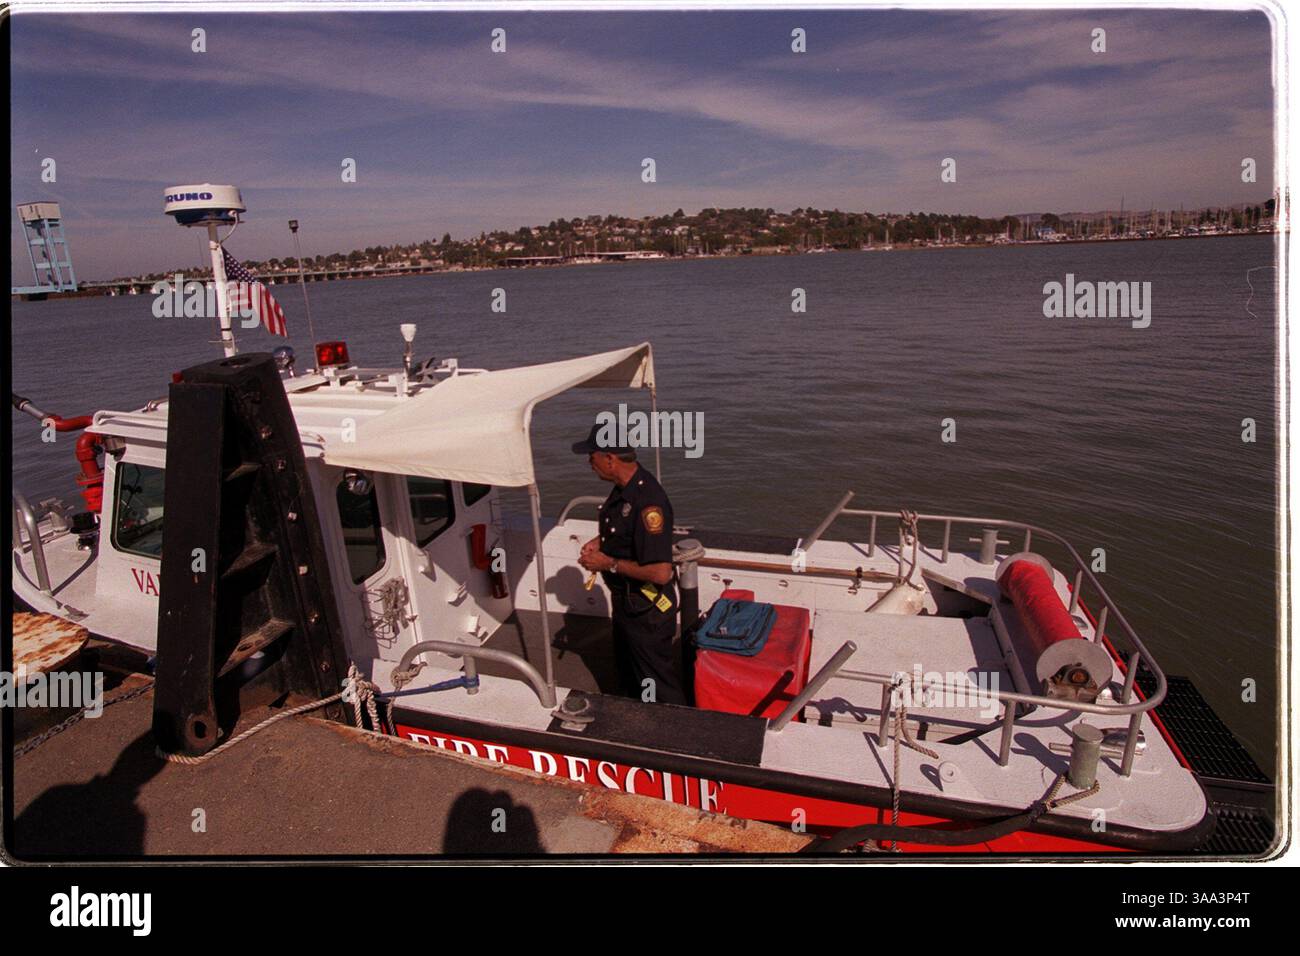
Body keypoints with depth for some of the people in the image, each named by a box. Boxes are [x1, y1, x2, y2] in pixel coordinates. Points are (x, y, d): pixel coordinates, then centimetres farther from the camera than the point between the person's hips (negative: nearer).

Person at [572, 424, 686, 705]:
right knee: (629, 676, 29)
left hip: (646, 610, -10)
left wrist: (609, 563, -23)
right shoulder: (623, 488, -1)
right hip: (624, 600, 10)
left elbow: (661, 572, -34)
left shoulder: (647, 502, -32)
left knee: (658, 686, 8)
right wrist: (600, 541, -1)